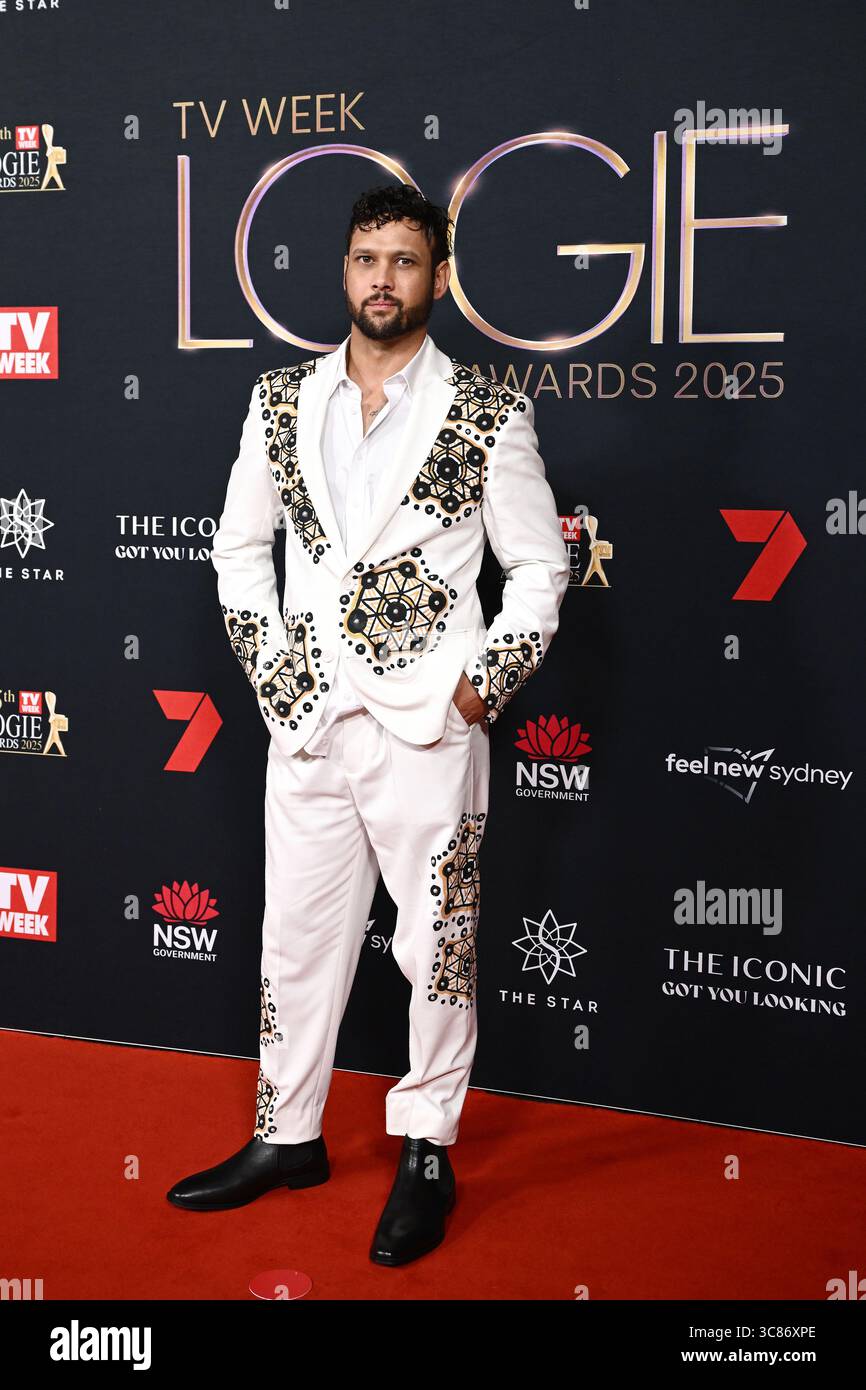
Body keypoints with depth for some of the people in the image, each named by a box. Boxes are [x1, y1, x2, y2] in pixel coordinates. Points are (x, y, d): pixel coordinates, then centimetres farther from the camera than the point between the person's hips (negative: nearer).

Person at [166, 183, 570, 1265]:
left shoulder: (487, 415, -1)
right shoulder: (282, 401, 8)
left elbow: (539, 565, 2)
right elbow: (239, 544, 14)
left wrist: (484, 684, -6)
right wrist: (268, 658, 4)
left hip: (428, 726, -3)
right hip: (306, 716, 3)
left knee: (436, 943, 5)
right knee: (297, 935, 12)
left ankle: (427, 1153, 22)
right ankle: (287, 1136, 29)